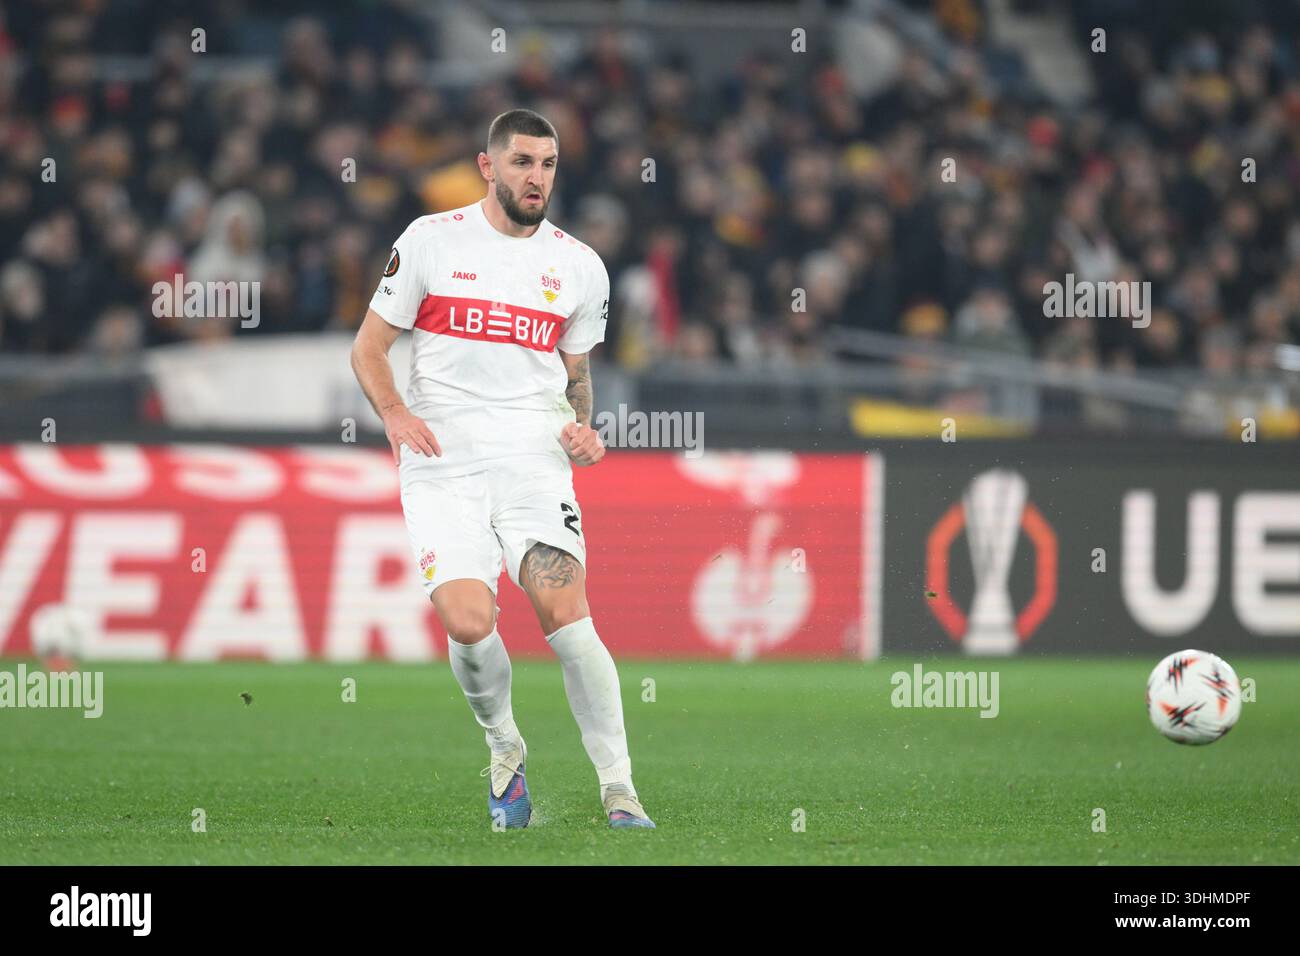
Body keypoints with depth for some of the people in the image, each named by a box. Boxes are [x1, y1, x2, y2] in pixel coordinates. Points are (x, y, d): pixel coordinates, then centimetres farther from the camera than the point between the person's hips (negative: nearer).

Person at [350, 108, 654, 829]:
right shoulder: (431, 241, 4)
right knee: (468, 624, -18)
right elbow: (368, 346, 8)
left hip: (533, 459, 1)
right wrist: (395, 413, -10)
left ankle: (619, 791, -13)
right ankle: (504, 747, 12)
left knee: (566, 615, -18)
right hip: (442, 466, -1)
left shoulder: (579, 267, 11)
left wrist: (582, 428, 5)